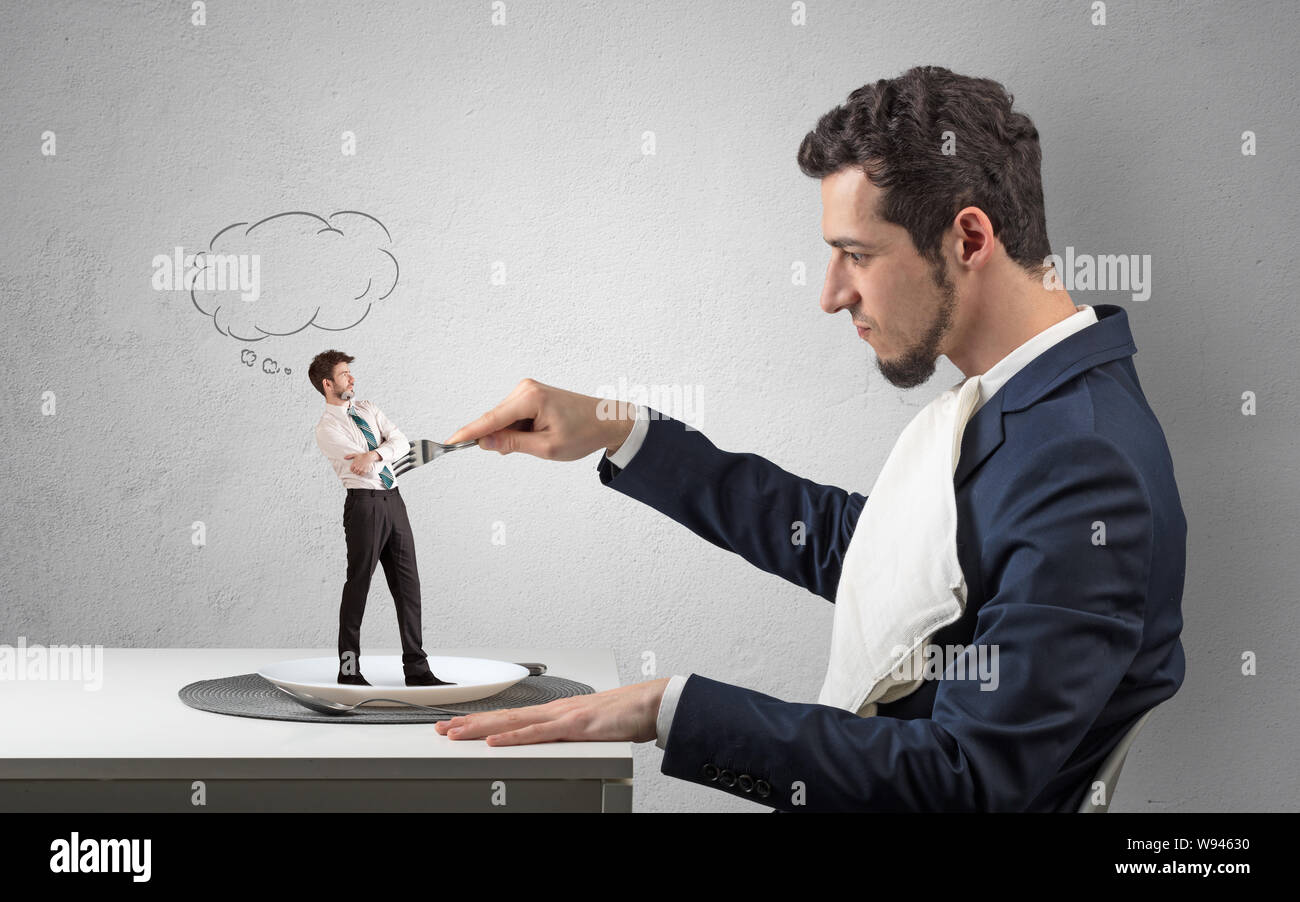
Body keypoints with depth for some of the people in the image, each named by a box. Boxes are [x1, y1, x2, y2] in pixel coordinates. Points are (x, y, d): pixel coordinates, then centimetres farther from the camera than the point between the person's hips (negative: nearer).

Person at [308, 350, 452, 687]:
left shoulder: (367, 409, 15)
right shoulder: (327, 429, -6)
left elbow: (401, 442, 1)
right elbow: (366, 469, -13)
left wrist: (374, 453, -16)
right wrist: (389, 449, 0)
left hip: (393, 501, 7)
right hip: (365, 504, -7)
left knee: (407, 584, 5)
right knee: (358, 584, -2)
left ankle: (416, 668, 8)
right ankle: (349, 669, 7)